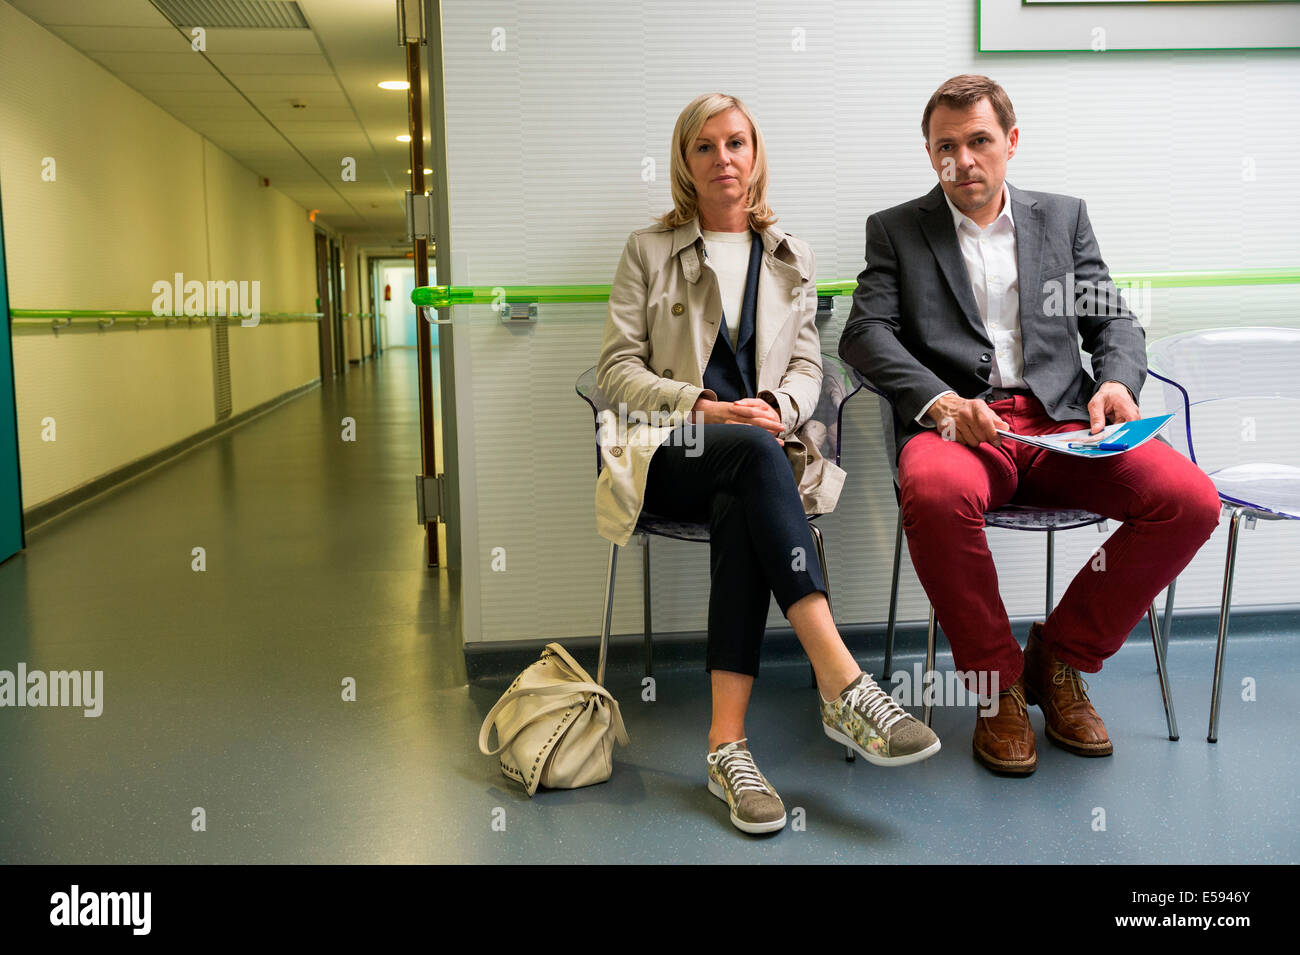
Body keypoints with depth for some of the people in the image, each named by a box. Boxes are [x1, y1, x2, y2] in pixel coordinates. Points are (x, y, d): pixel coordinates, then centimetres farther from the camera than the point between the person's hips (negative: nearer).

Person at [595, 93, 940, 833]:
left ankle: (728, 743, -40)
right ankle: (845, 685, -44)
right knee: (755, 454, -37)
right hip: (672, 455, -2)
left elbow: (808, 366, 14)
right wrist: (705, 407, -12)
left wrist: (775, 406, -11)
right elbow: (617, 370, 4)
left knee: (739, 510, -36)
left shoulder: (792, 258, 22)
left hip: (760, 452, 2)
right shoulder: (649, 251, 13)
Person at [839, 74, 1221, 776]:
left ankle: (1061, 655, 0)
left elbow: (1114, 321, 17)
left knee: (1190, 499, -22)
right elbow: (864, 332, 1)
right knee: (937, 492, -39)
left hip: (1062, 424, 3)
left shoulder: (1063, 217, 22)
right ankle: (999, 681, -13)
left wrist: (1117, 381, -7)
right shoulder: (896, 230, 15)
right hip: (956, 423, -3)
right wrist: (939, 399, -17)